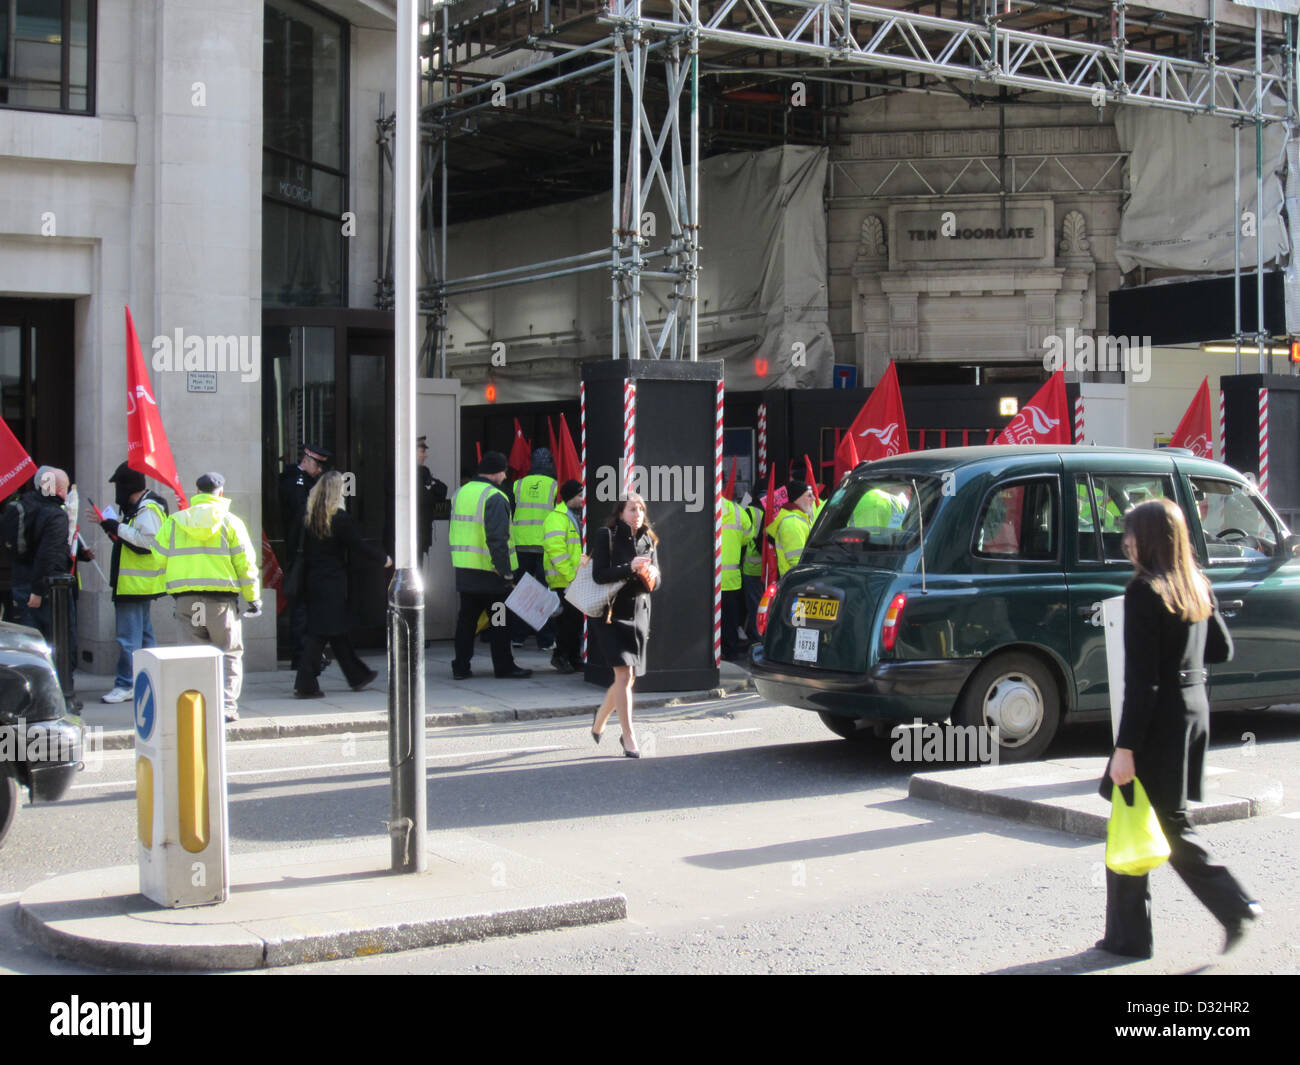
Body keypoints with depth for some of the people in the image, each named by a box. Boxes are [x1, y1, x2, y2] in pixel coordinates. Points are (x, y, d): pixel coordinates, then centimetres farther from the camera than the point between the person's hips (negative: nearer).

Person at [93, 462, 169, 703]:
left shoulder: (148, 510, -15)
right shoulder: (137, 509, 18)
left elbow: (149, 543, -25)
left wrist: (119, 528, -18)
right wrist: (113, 529, 8)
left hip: (137, 584, -11)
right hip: (135, 584, 11)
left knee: (129, 637, -9)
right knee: (144, 633, 14)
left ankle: (126, 685, -8)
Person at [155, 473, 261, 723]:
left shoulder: (173, 522, 8)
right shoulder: (230, 522, 1)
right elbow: (245, 563, 1)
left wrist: (171, 590, 21)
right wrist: (253, 597, 8)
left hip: (185, 599, 2)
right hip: (221, 598, -2)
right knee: (229, 653, 7)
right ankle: (227, 705, -1)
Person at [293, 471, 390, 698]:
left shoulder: (310, 517, 5)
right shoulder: (340, 518, -14)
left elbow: (304, 551, 9)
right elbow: (359, 547, -9)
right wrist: (383, 559, 6)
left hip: (314, 580, 7)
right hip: (332, 583, -7)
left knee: (337, 631, 16)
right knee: (319, 634, -4)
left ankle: (357, 675, 28)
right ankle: (306, 685, -6)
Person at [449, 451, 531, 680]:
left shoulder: (461, 493, 13)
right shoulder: (495, 498, -14)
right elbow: (497, 539, -21)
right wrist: (507, 573, -19)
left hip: (464, 571, 7)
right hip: (490, 573, -7)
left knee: (466, 618, 12)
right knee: (498, 620, 3)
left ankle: (460, 666, 13)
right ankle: (504, 666, 10)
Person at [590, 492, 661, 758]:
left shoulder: (649, 540, 10)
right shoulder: (606, 536, -5)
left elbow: (656, 581, 10)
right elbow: (599, 575, -14)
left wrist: (650, 575, -13)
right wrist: (630, 568, -24)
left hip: (639, 614, 6)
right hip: (613, 614, -5)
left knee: (629, 678, 11)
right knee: (624, 674, -14)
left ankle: (600, 718, 37)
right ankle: (628, 736, -7)